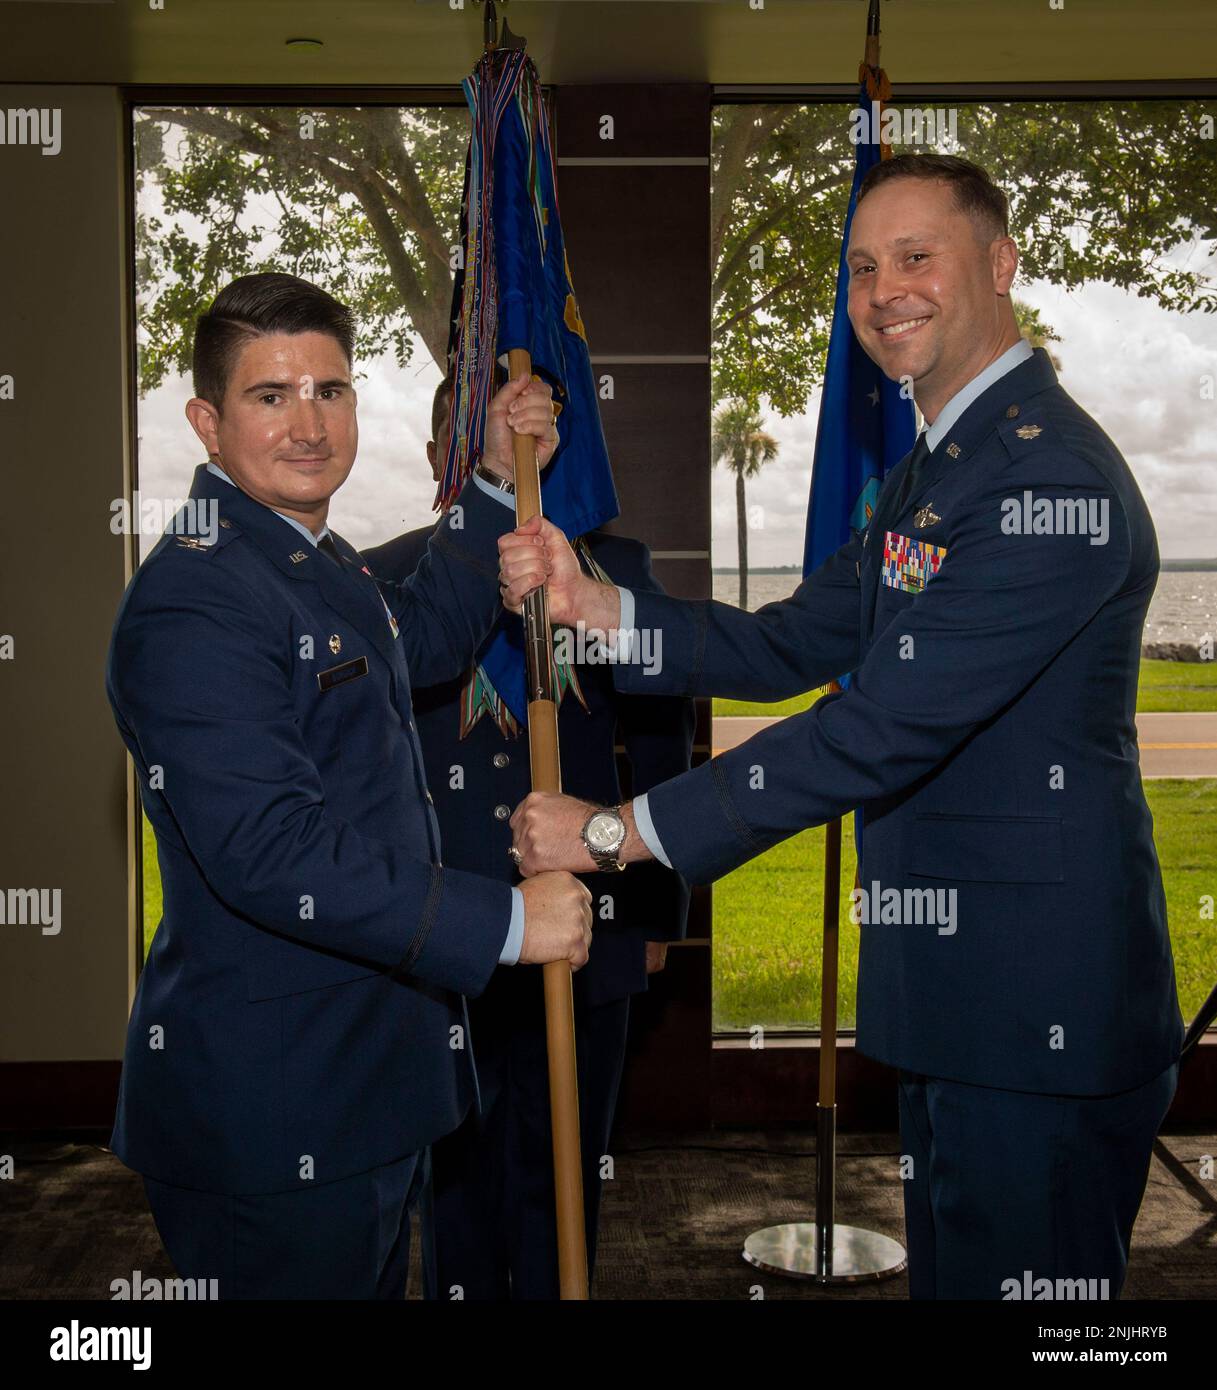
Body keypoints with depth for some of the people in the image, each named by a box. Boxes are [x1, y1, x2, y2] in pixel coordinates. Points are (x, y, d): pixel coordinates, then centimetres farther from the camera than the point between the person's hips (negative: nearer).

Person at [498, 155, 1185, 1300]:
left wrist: (613, 831, -22)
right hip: (952, 990, 10)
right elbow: (791, 647, 10)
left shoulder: (1052, 476, -21)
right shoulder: (934, 467, 14)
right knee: (947, 1272, 22)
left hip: (1041, 1011, -10)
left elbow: (883, 729, -26)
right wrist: (586, 598, -4)